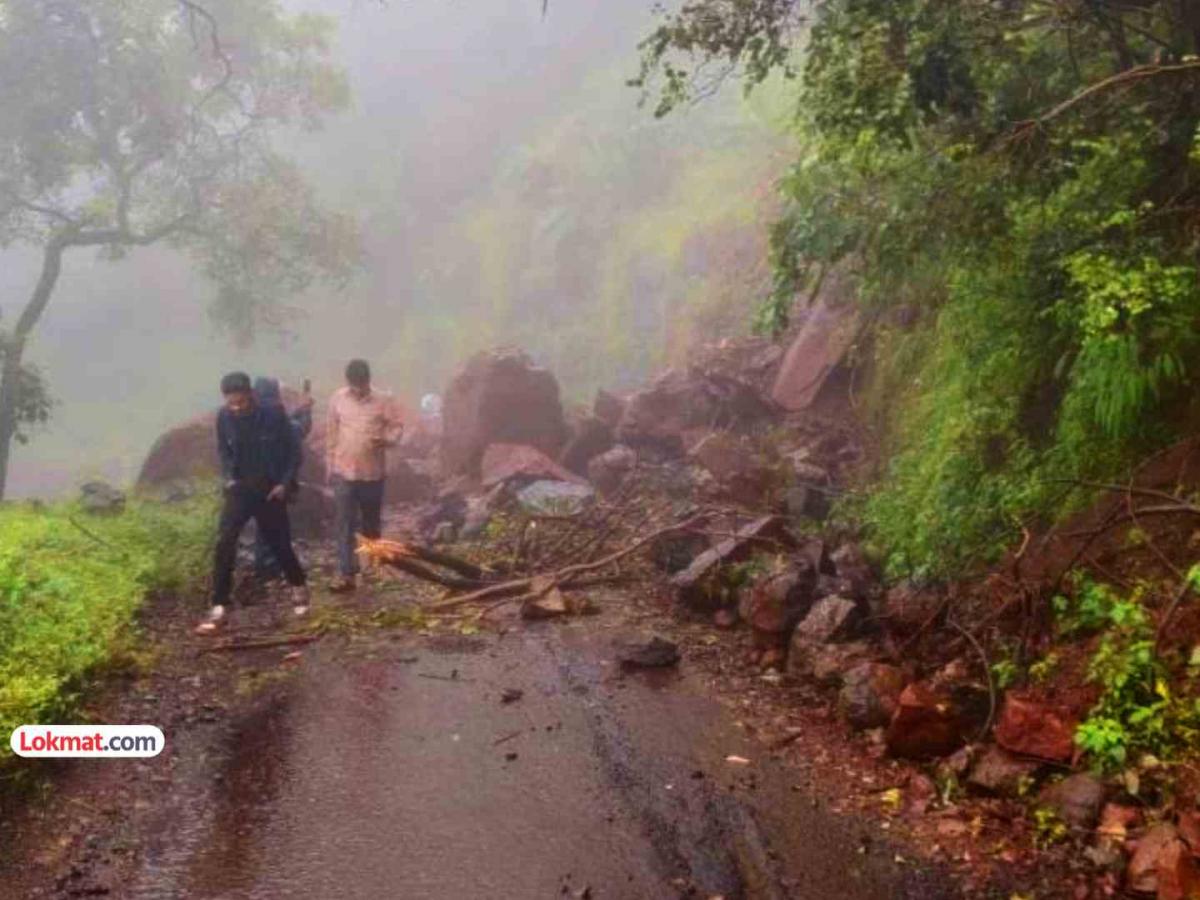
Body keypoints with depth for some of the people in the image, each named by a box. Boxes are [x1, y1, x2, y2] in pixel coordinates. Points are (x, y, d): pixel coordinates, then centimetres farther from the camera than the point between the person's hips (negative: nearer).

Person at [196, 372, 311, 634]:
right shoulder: (224, 418, -8)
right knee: (224, 544, -13)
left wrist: (284, 483, -11)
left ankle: (299, 587, 37)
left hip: (270, 489, -2)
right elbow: (223, 451, 10)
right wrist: (228, 477, -4)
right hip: (239, 488, 2)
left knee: (279, 543, 9)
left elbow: (293, 450, -5)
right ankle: (218, 608, -7)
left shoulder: (274, 415, -16)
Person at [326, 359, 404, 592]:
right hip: (344, 471, 1)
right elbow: (331, 433, 5)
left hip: (372, 471, 0)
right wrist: (330, 465, 7)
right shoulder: (337, 399, -3)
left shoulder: (384, 400, -8)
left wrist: (387, 439, -24)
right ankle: (346, 575, -4)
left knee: (371, 521, 15)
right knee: (344, 524, -4)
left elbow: (398, 426, -2)